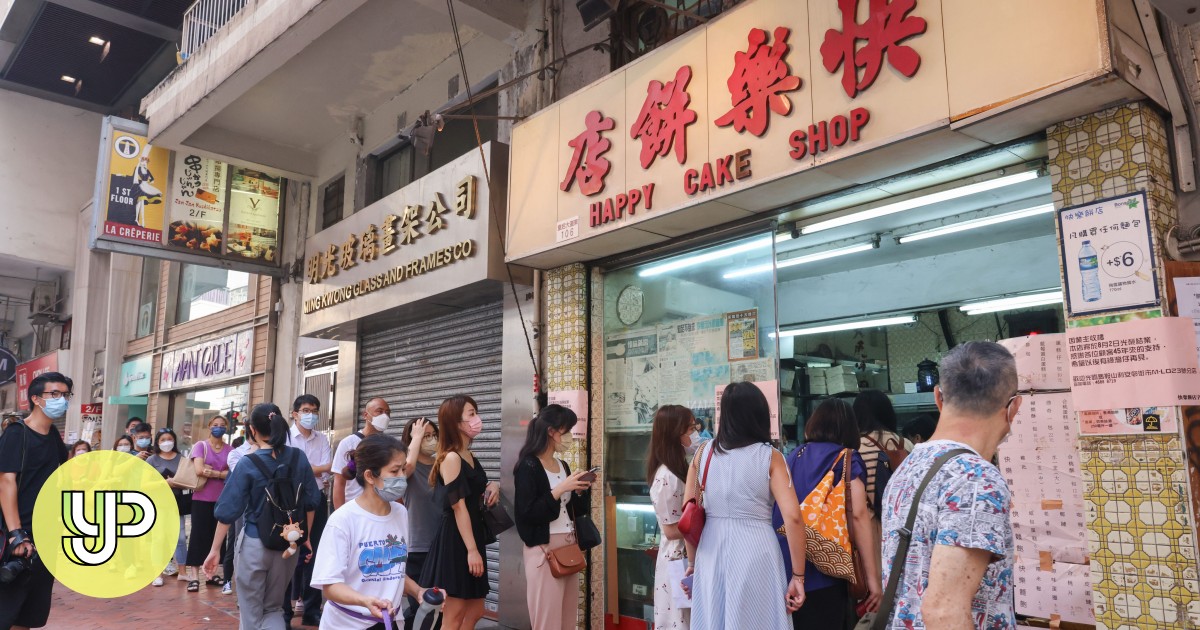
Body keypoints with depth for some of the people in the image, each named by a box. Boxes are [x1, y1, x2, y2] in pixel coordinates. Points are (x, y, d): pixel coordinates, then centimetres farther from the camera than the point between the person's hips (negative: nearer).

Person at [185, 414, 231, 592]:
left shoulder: (230, 450, 4)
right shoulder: (200, 446, -2)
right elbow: (199, 470, -14)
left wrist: (211, 472, -14)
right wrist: (222, 473, -8)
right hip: (202, 498, -3)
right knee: (199, 535, -1)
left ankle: (211, 573, 18)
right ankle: (193, 575, 3)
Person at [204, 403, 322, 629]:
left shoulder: (248, 464, -12)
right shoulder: (299, 457, -2)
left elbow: (228, 510, -9)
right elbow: (311, 502, 5)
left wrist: (215, 550, 0)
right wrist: (306, 537, 17)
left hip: (255, 543, -3)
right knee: (273, 607, 20)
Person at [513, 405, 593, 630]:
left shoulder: (563, 465, 13)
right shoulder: (528, 466, -10)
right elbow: (527, 514, -18)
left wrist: (580, 491, 0)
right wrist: (560, 489, -20)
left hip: (569, 547, 8)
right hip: (544, 550, -7)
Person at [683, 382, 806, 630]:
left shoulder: (703, 453, 4)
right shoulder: (770, 457, -4)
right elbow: (792, 517, -12)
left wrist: (693, 563, 17)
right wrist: (798, 576, -6)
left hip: (711, 552, 3)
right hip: (756, 551, -3)